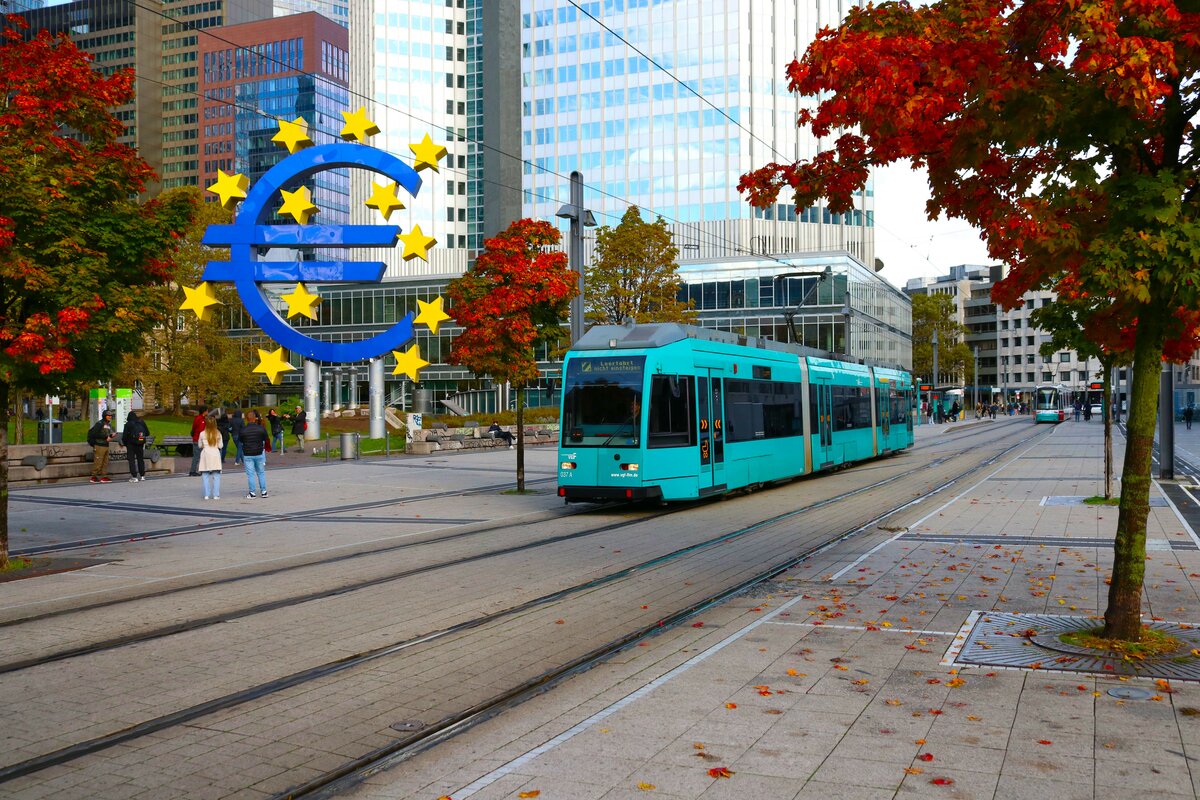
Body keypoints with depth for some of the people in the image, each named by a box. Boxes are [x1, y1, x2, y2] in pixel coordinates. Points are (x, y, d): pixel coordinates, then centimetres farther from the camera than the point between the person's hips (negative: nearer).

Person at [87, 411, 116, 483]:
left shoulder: (109, 424, 17)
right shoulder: (99, 423, -9)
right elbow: (96, 434, -16)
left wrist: (112, 435, 0)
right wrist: (106, 437, -17)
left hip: (106, 445, 8)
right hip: (99, 445, -8)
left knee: (105, 462, 8)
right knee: (98, 462, -7)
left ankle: (104, 476, 12)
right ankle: (94, 477, -1)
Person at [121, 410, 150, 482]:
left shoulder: (128, 424, -10)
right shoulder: (141, 423, 3)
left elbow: (124, 436, -8)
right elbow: (147, 433, 10)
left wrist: (125, 444, 8)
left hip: (131, 444, -5)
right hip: (140, 444, 5)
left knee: (132, 460, -2)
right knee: (140, 459, 17)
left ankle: (134, 477, -9)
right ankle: (142, 476, 20)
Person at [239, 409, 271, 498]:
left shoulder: (243, 430, -7)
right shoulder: (261, 428, -6)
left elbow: (241, 443, 3)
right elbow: (267, 440, 5)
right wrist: (267, 448, 24)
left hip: (247, 455, -1)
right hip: (259, 453, 1)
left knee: (250, 474, 4)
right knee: (261, 473, 12)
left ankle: (252, 493, 6)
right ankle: (263, 491, 14)